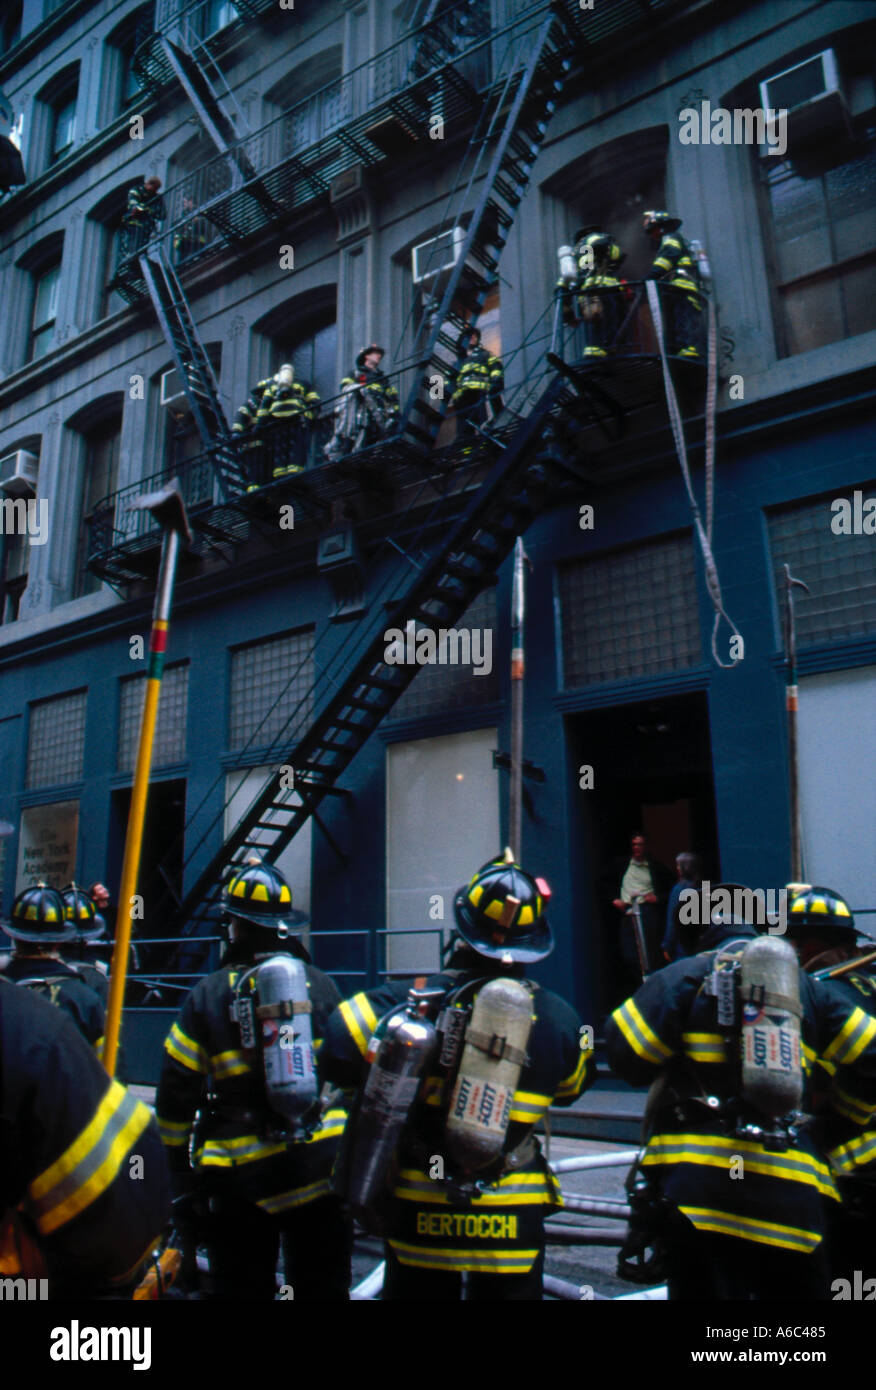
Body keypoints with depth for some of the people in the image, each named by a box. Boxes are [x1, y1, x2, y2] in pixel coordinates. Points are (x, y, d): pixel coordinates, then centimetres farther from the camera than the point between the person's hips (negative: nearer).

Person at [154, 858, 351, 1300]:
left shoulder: (207, 997, -4)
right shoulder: (320, 986, 2)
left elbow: (176, 1096, -2)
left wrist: (181, 1177, 7)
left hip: (244, 1179, -2)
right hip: (322, 1171, 2)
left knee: (241, 1285, 12)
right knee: (321, 1285, 13)